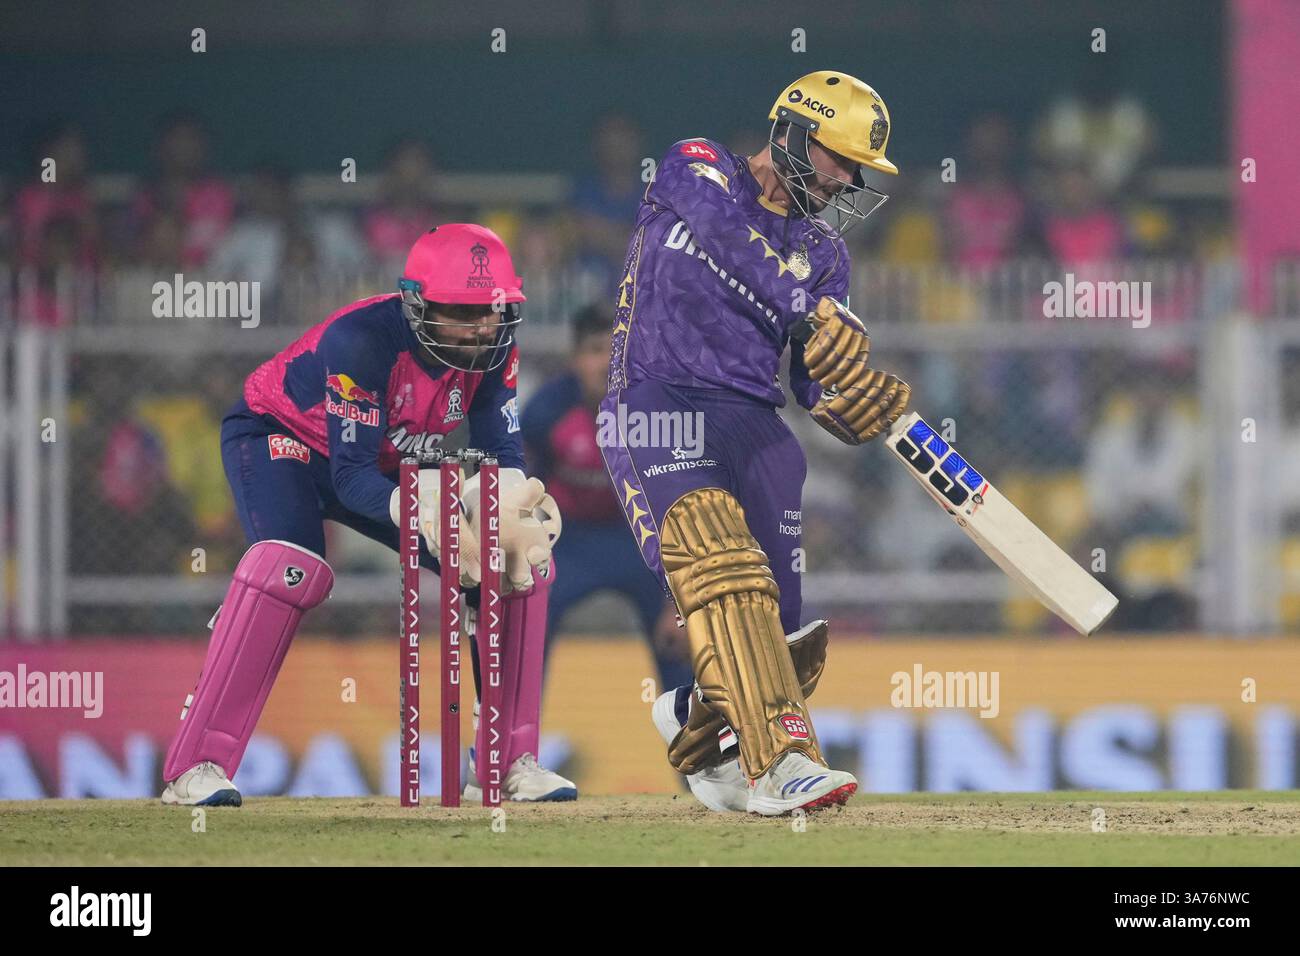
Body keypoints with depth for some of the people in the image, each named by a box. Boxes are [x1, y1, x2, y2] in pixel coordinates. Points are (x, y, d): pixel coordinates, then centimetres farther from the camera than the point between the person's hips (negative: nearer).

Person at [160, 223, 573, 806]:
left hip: (388, 465, 7)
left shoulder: (494, 351, -18)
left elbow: (502, 453, -15)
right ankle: (195, 769, -34)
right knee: (290, 570, -36)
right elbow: (351, 476, -36)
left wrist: (525, 505, -38)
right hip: (279, 435, -7)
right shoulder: (361, 341, -37)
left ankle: (514, 760, 4)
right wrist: (426, 514, -53)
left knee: (526, 565, -5)